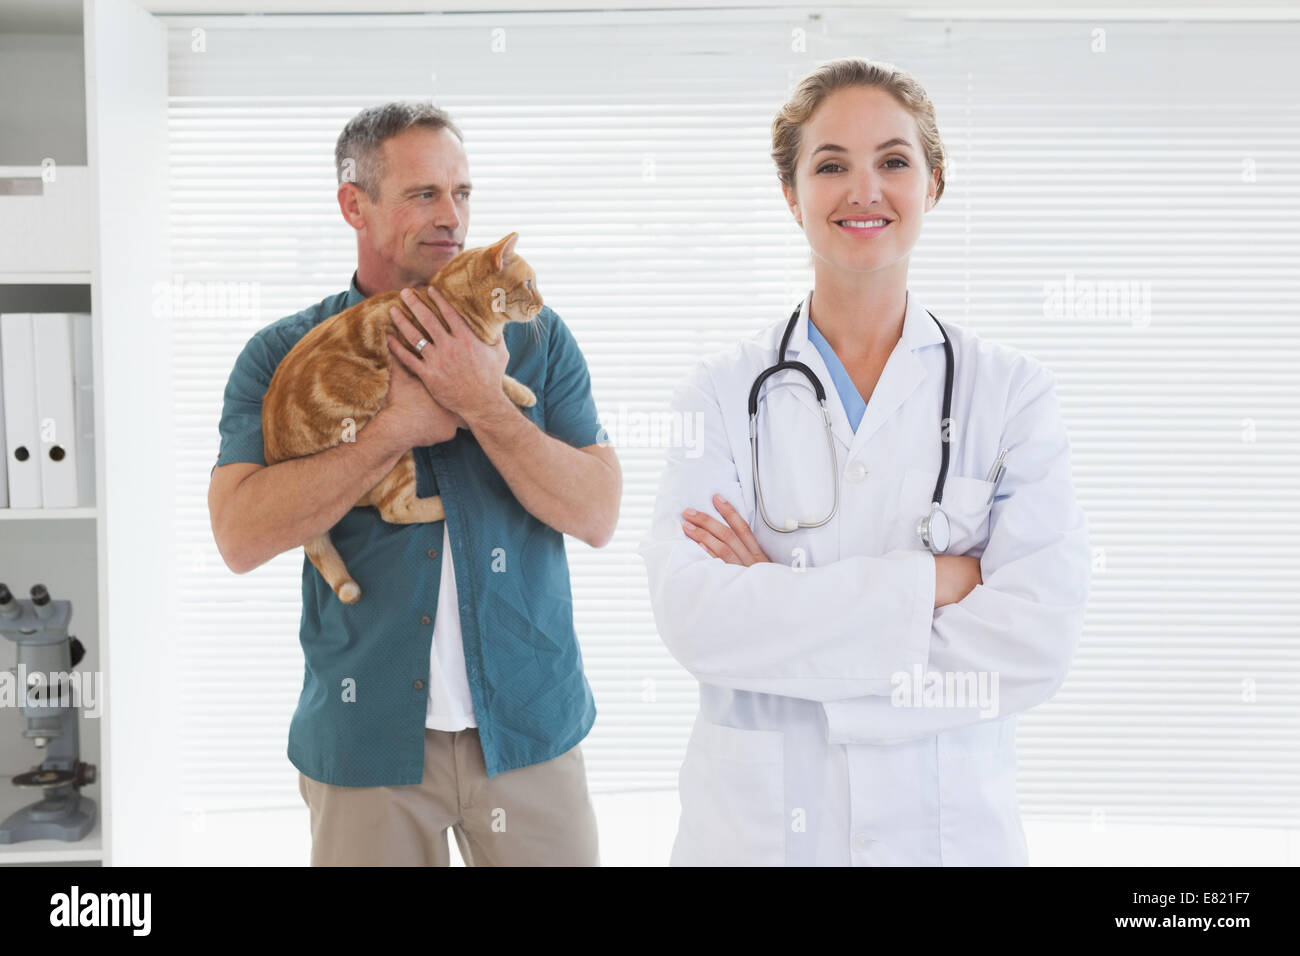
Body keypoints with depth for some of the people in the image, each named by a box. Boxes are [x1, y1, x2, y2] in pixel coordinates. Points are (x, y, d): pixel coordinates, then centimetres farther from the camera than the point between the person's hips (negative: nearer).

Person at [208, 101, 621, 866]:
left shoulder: (536, 338, 1)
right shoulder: (283, 356, -1)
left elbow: (598, 516, -7)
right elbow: (241, 535, -15)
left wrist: (485, 406, -18)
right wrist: (400, 427, -18)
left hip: (530, 722, 1)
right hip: (362, 737, -1)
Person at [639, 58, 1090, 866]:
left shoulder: (1013, 391, -4)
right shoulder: (722, 394, -4)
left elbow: (1038, 640, -15)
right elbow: (695, 617, -17)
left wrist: (782, 605, -16)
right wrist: (931, 580, -19)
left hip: (950, 823, 0)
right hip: (755, 822, 0)